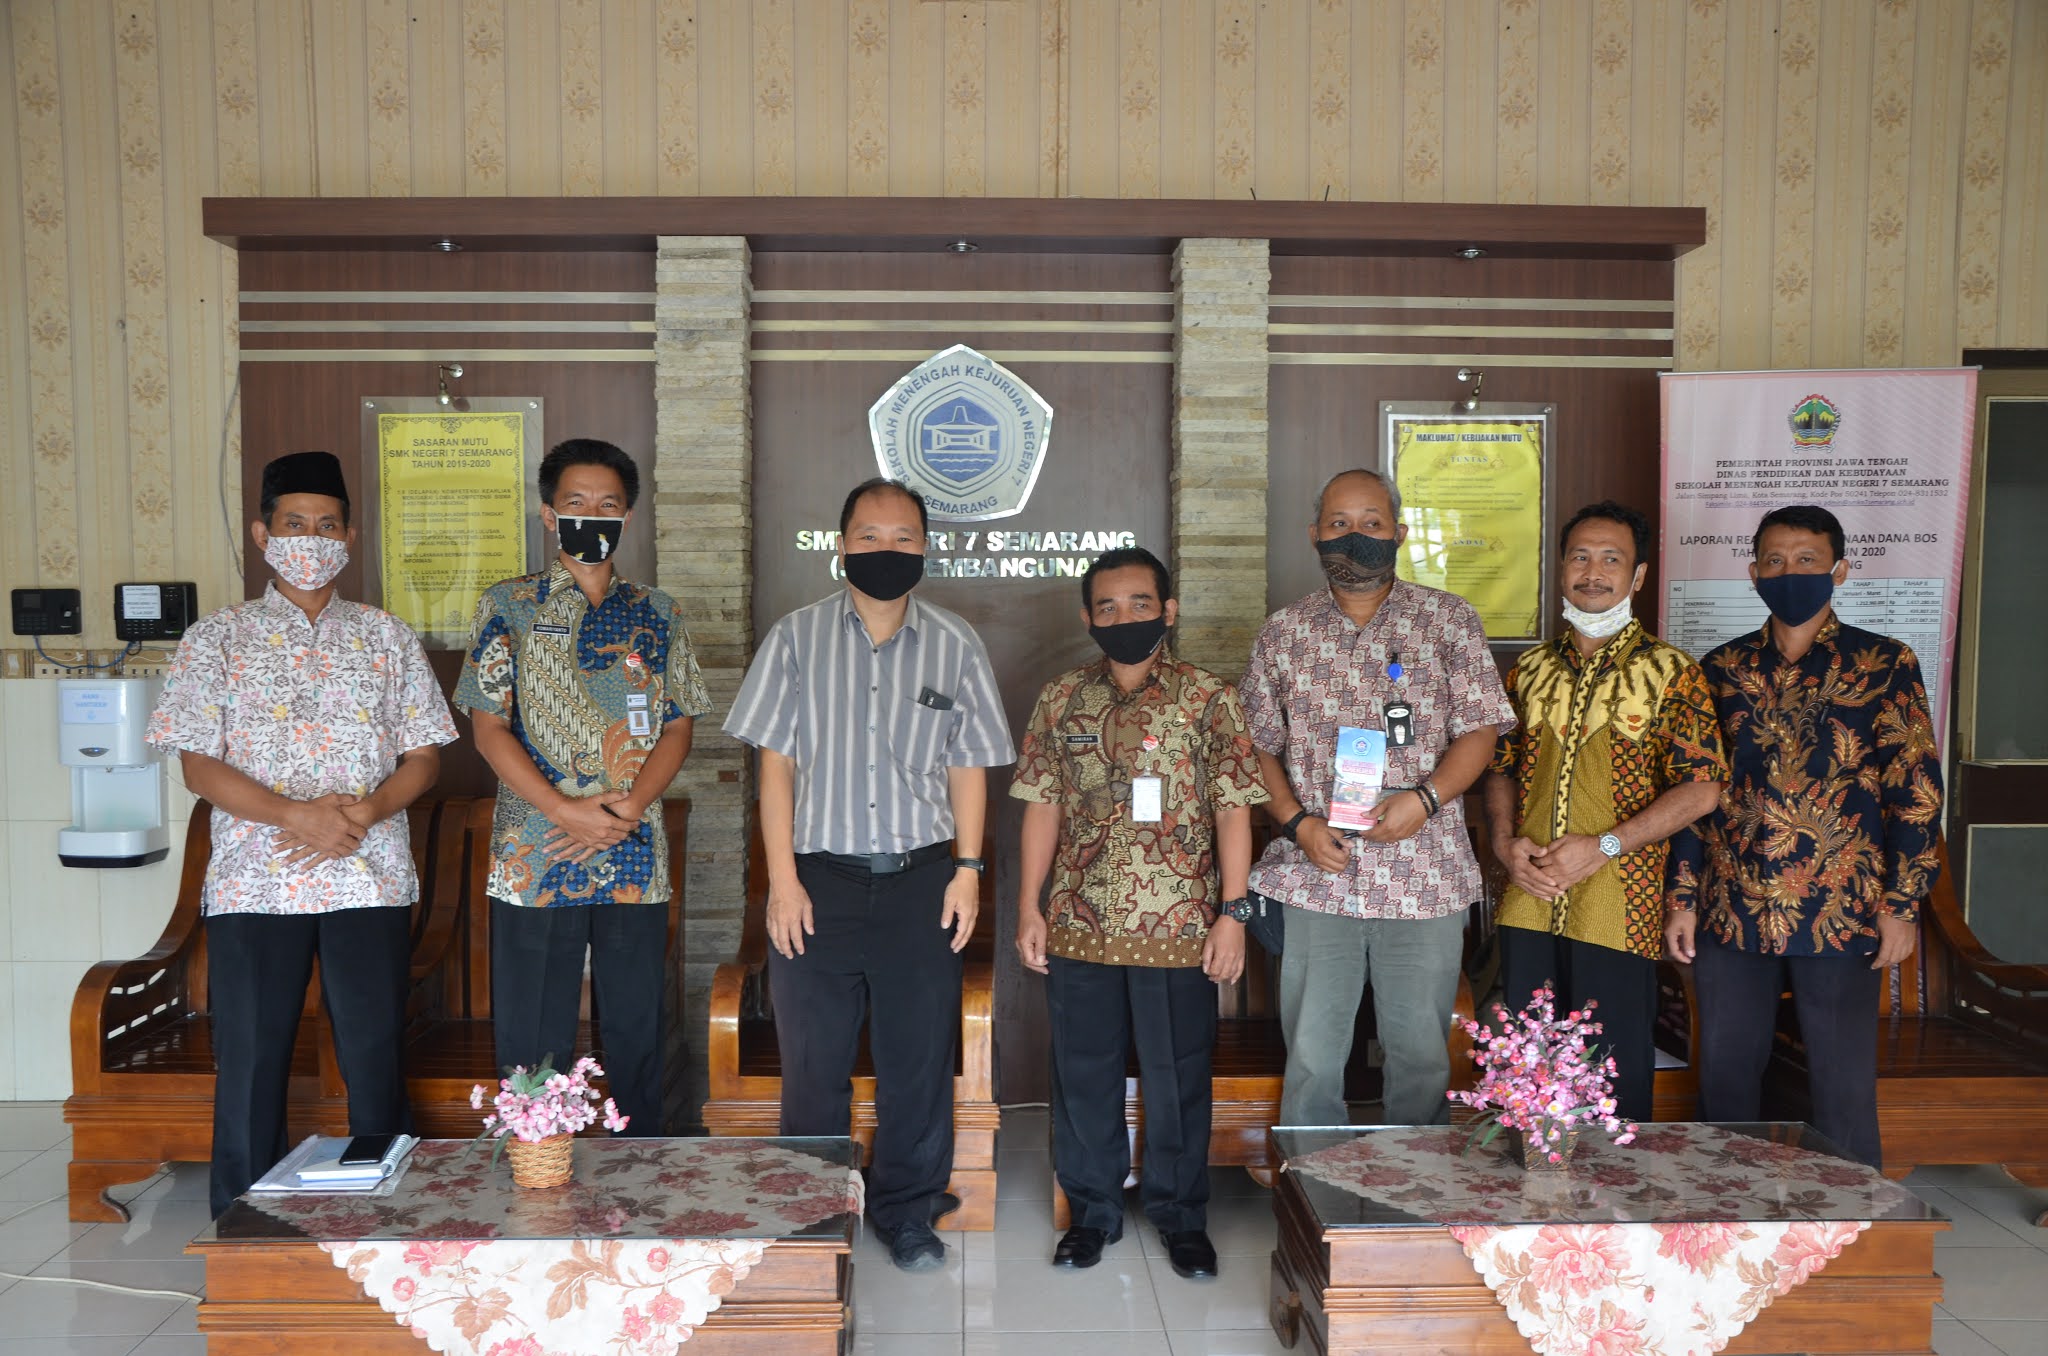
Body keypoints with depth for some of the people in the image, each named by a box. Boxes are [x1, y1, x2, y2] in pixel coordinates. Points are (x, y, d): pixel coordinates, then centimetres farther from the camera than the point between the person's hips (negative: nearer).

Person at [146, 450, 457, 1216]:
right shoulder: (218, 638, 6)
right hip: (253, 884, -1)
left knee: (377, 1064, 4)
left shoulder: (388, 638, 10)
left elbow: (424, 755, 8)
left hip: (371, 880, 1)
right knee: (249, 1066, 4)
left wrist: (365, 812, -12)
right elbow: (198, 764, -1)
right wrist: (296, 815, -16)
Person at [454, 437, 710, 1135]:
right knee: (533, 1044, 4)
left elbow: (677, 727, 7)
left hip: (635, 856, 2)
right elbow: (488, 727, -2)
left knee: (637, 1034, 9)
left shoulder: (657, 614, 10)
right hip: (533, 860, -2)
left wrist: (630, 804, -11)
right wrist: (567, 811, -14)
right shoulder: (509, 605, 4)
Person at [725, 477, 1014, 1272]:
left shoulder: (954, 646, 6)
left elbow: (968, 766, 8)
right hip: (819, 877, -1)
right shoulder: (797, 638, 3)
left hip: (920, 878, 1)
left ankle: (907, 1211, 25)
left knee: (918, 1056, 7)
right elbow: (776, 762, 1)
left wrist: (968, 868, -1)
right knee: (813, 1057, 8)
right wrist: (783, 878, -5)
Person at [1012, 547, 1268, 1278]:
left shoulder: (1206, 699, -5)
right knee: (1082, 1073, 13)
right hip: (1078, 927, 3)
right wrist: (1029, 907, 2)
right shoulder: (1061, 700, 3)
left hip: (1178, 929, -2)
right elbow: (1043, 807, 5)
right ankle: (1092, 1209, 32)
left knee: (1177, 1078, 10)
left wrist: (1232, 913, -9)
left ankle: (1181, 1214, 30)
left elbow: (1233, 810, -5)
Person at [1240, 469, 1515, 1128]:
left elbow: (1479, 729, 0)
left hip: (1424, 874, -1)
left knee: (1421, 1054, 10)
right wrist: (1297, 823, -6)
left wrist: (1425, 798, -16)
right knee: (1311, 1057, 7)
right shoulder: (1282, 633, 7)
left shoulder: (1449, 619, 3)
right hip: (1315, 876, 1)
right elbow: (1259, 745, 9)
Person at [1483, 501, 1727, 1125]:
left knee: (1615, 1076, 5)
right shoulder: (1531, 670, 11)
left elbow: (1701, 787, -9)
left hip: (1617, 910, -4)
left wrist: (1603, 846, -16)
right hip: (1528, 903, 4)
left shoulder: (1670, 672, -3)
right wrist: (1506, 842, -2)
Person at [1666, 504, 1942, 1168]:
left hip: (1840, 914, -3)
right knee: (1726, 1075, 11)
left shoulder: (1884, 666, 1)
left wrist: (1902, 904, -7)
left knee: (1844, 1087, 6)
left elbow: (1916, 789, -2)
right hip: (1731, 911, 3)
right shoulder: (1722, 670, 9)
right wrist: (1681, 897, 5)